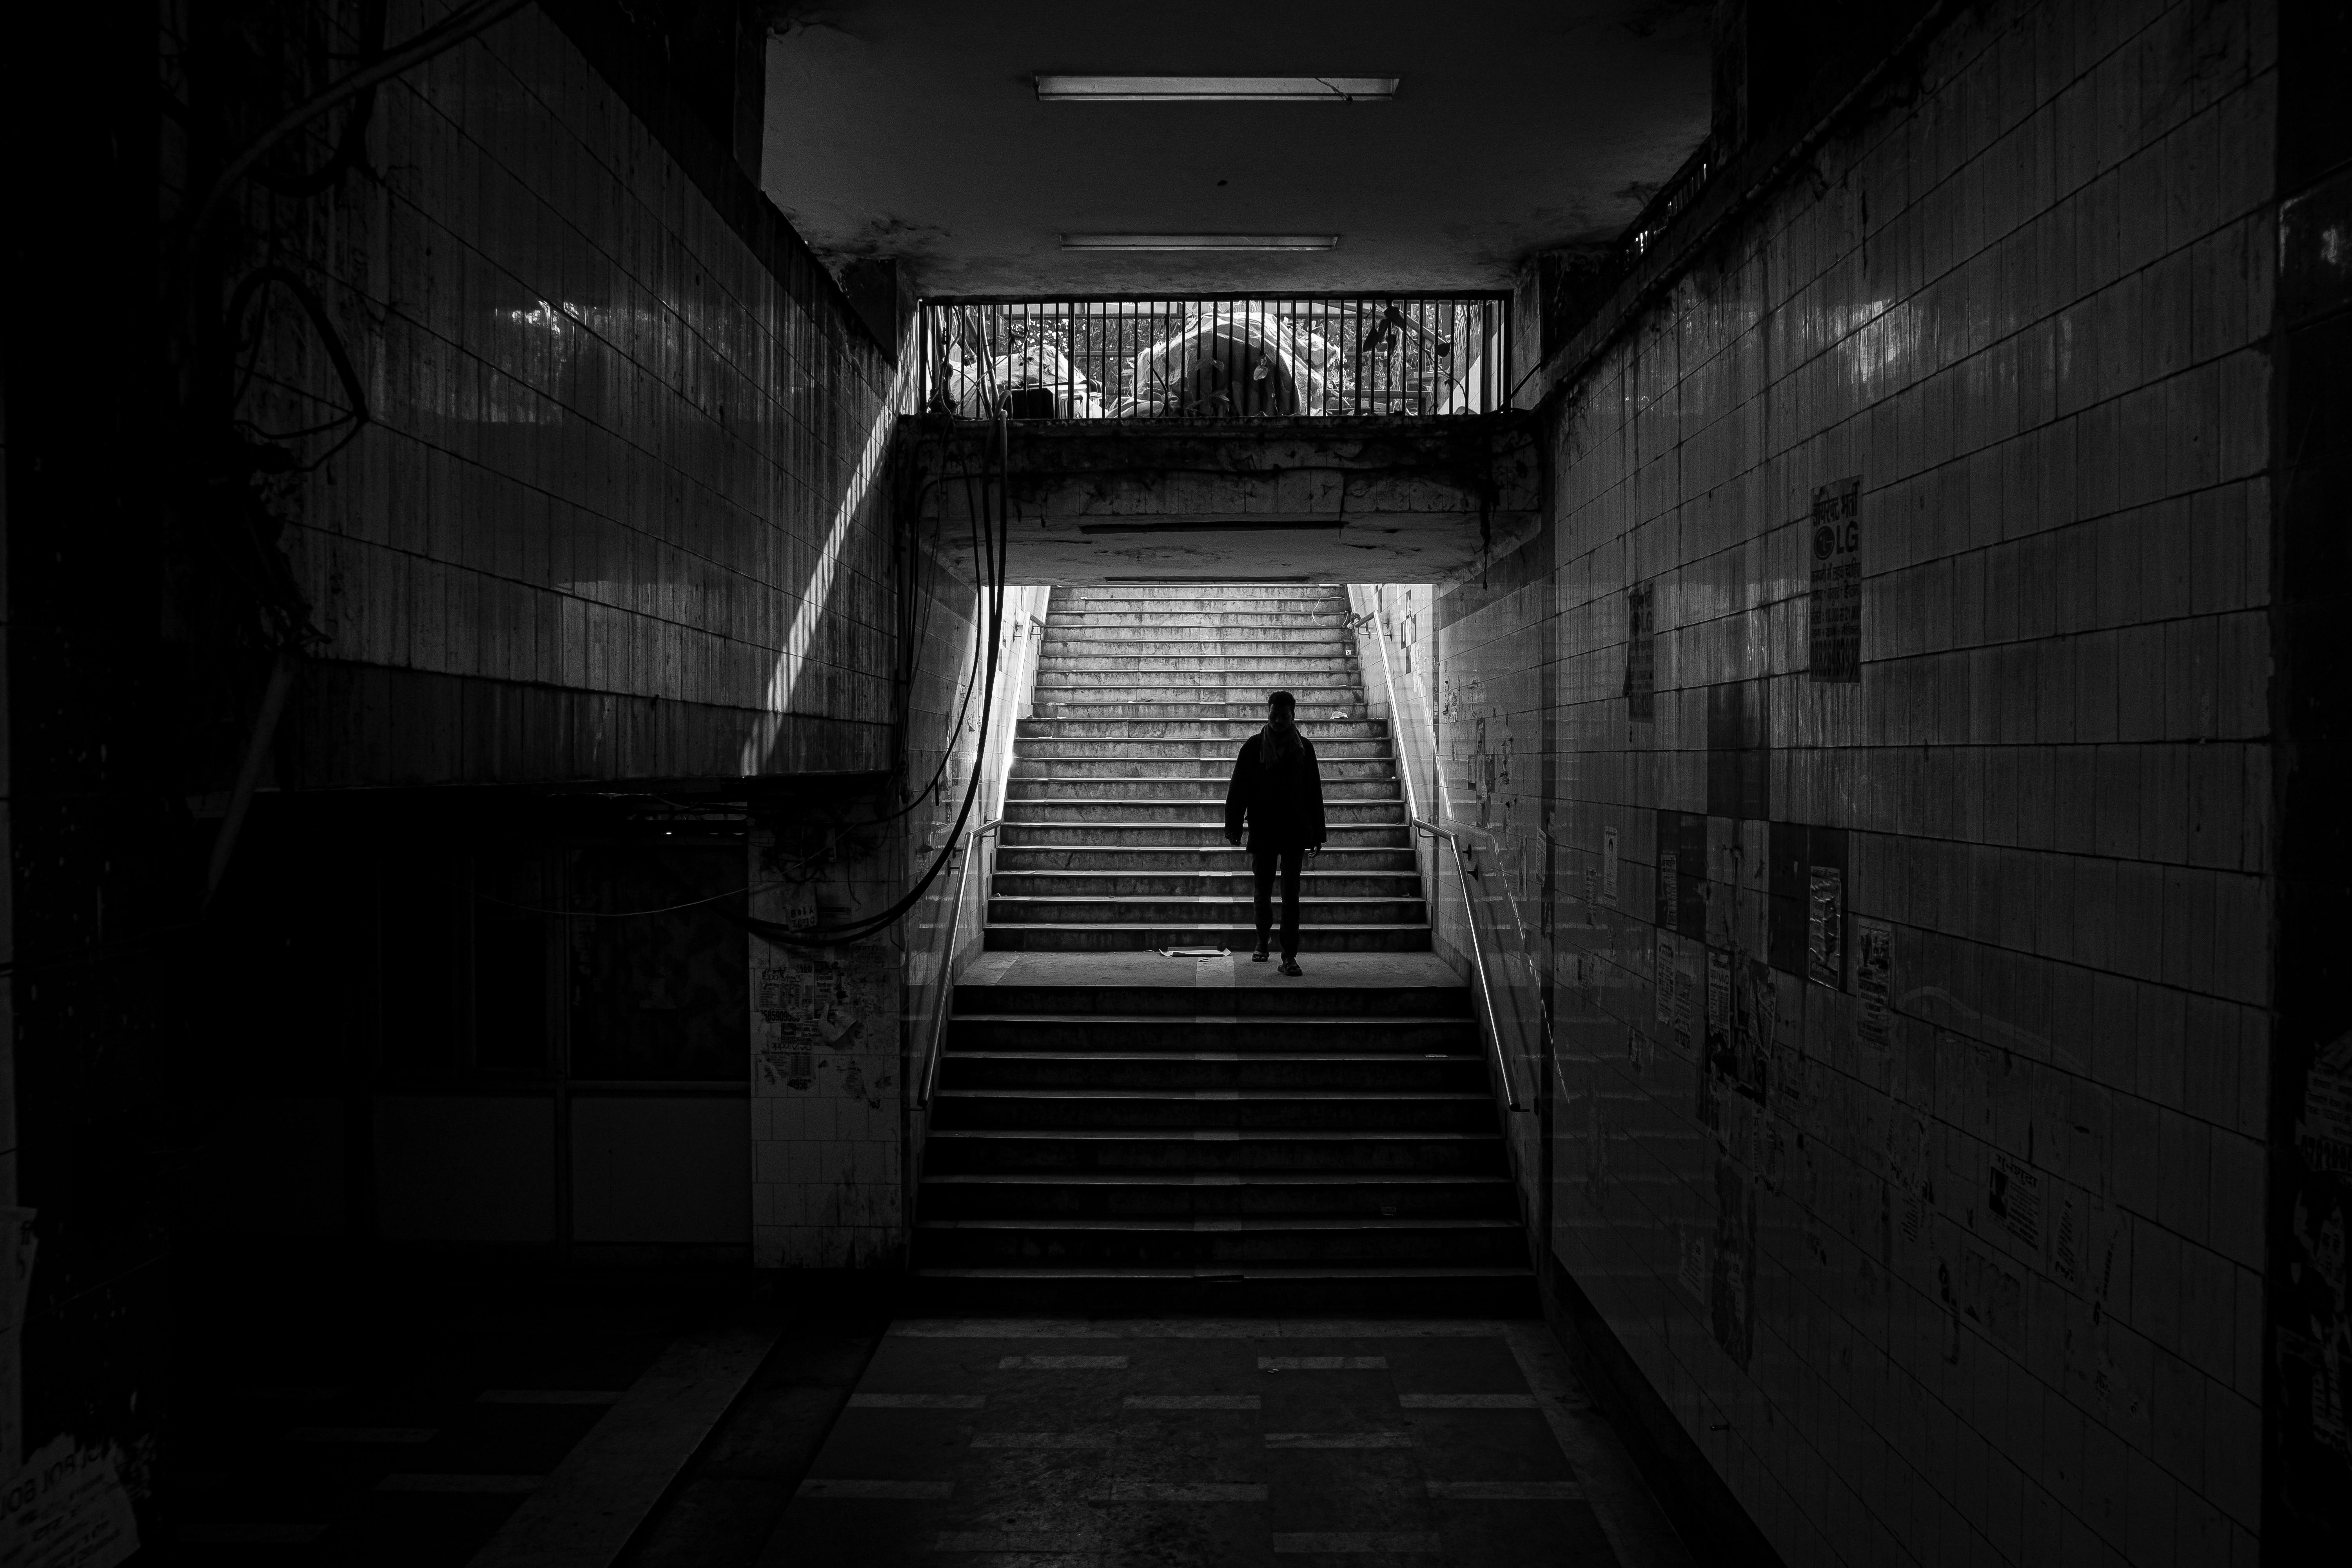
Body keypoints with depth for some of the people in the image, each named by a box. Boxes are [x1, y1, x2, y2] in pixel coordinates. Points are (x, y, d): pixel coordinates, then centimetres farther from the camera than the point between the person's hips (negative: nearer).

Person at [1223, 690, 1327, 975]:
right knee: (1263, 892, 11)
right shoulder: (1253, 747, 1)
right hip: (1263, 832, 0)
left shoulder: (1304, 748, 3)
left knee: (1291, 895, -4)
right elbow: (1238, 789, 0)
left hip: (1295, 833, 0)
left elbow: (1314, 794, 6)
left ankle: (1289, 956, -4)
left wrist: (1316, 834, 4)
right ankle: (1263, 939, 35)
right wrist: (1233, 827, -8)